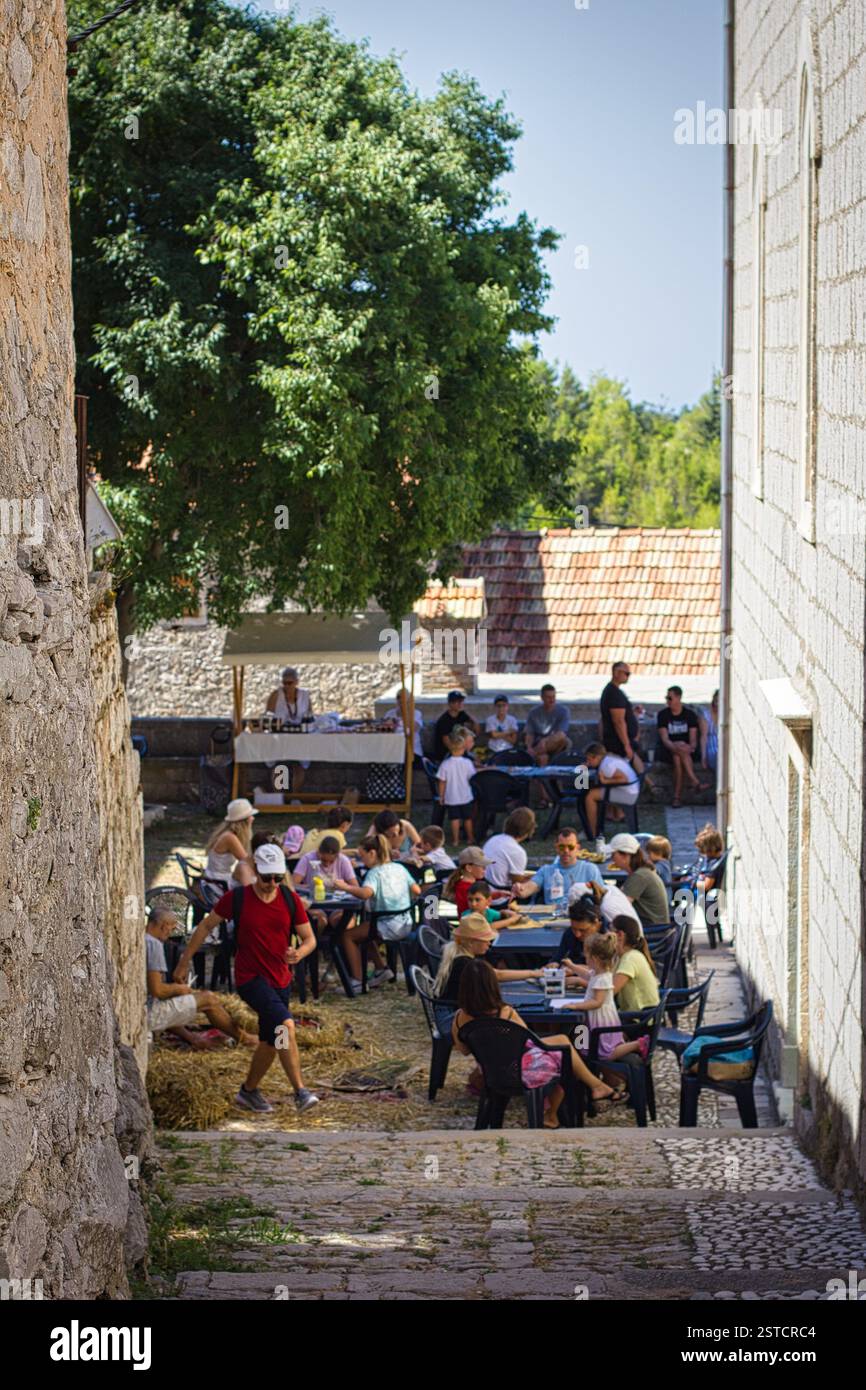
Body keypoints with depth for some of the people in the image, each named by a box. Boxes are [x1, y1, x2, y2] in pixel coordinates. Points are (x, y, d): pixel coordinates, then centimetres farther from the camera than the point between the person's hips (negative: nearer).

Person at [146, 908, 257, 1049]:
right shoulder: (154, 944, -16)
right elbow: (157, 990, -21)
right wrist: (178, 988, -2)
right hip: (150, 1015, -9)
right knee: (209, 999, 2)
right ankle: (242, 1037, 16)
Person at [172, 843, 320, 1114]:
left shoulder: (290, 900, -1)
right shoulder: (237, 898, -9)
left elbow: (310, 938, 5)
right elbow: (206, 926, 3)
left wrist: (299, 953, -19)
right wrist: (184, 962, 6)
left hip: (280, 978, 5)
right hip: (250, 977, -5)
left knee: (271, 1041, 13)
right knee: (285, 1025, -25)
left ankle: (249, 1091, 35)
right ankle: (300, 1091, -26)